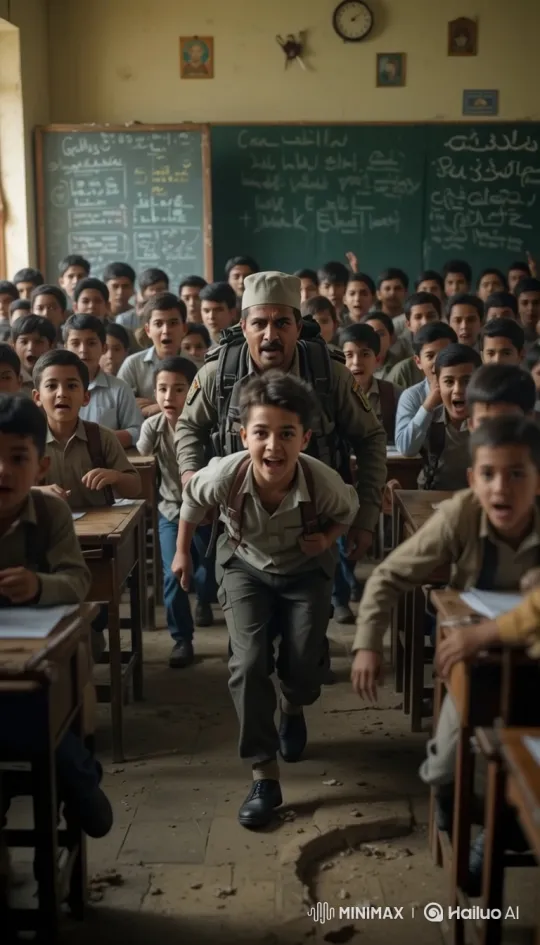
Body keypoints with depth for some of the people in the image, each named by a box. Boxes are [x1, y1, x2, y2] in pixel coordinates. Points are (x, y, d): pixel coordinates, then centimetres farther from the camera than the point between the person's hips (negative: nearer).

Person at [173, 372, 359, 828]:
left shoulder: (324, 482, -35)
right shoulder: (225, 475, -34)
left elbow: (349, 508, -7)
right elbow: (192, 499, -7)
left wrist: (327, 538, -24)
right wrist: (183, 552, 4)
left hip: (306, 571, 0)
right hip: (246, 567, 0)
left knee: (303, 665, -3)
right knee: (249, 662, -14)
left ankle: (293, 710, 38)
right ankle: (265, 776, 0)